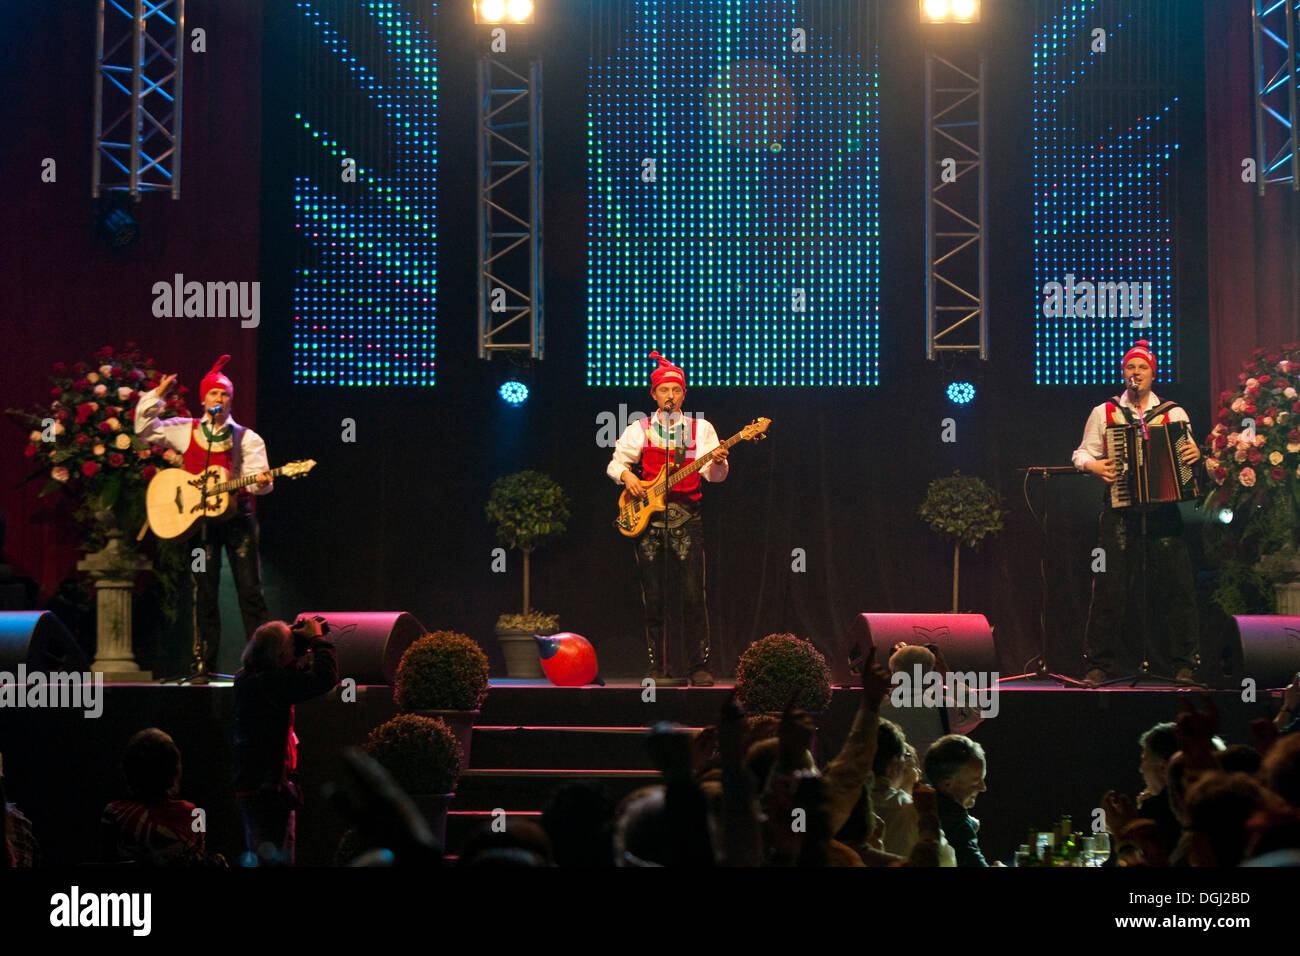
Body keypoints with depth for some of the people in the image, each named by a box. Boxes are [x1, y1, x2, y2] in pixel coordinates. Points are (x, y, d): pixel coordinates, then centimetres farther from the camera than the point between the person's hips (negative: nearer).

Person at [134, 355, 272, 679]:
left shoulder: (245, 438, 5)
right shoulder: (186, 431, 10)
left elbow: (256, 477, -3)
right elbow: (145, 429, 9)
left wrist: (261, 481, -26)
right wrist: (157, 395, 0)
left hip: (237, 518, -1)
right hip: (200, 518, 1)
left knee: (250, 590, -4)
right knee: (205, 594, 4)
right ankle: (205, 664, 8)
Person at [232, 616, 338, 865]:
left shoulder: (247, 677, 4)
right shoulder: (269, 683, -23)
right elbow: (325, 678, -27)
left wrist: (303, 639, 10)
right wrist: (317, 639, -13)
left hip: (248, 786, 9)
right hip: (269, 788, -9)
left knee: (254, 856, 19)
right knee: (277, 859, -3)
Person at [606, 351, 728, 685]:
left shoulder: (700, 428, 8)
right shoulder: (639, 429, 10)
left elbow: (713, 474, -1)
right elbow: (616, 462, 7)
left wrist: (718, 461, -23)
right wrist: (626, 475, -14)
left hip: (685, 518, -1)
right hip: (647, 516, 1)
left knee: (694, 593, -8)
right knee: (653, 597, 2)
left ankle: (698, 666, -2)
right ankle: (659, 667, 9)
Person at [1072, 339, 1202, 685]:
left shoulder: (1174, 414, 14)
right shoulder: (1104, 413, 13)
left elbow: (1189, 453, 13)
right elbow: (1081, 453, 14)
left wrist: (1196, 454, -10)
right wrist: (1094, 466, -7)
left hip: (1164, 509, 1)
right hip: (1120, 510, -1)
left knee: (1173, 585, -3)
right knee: (1110, 585, -7)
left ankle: (1182, 666, 5)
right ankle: (1099, 666, 0)